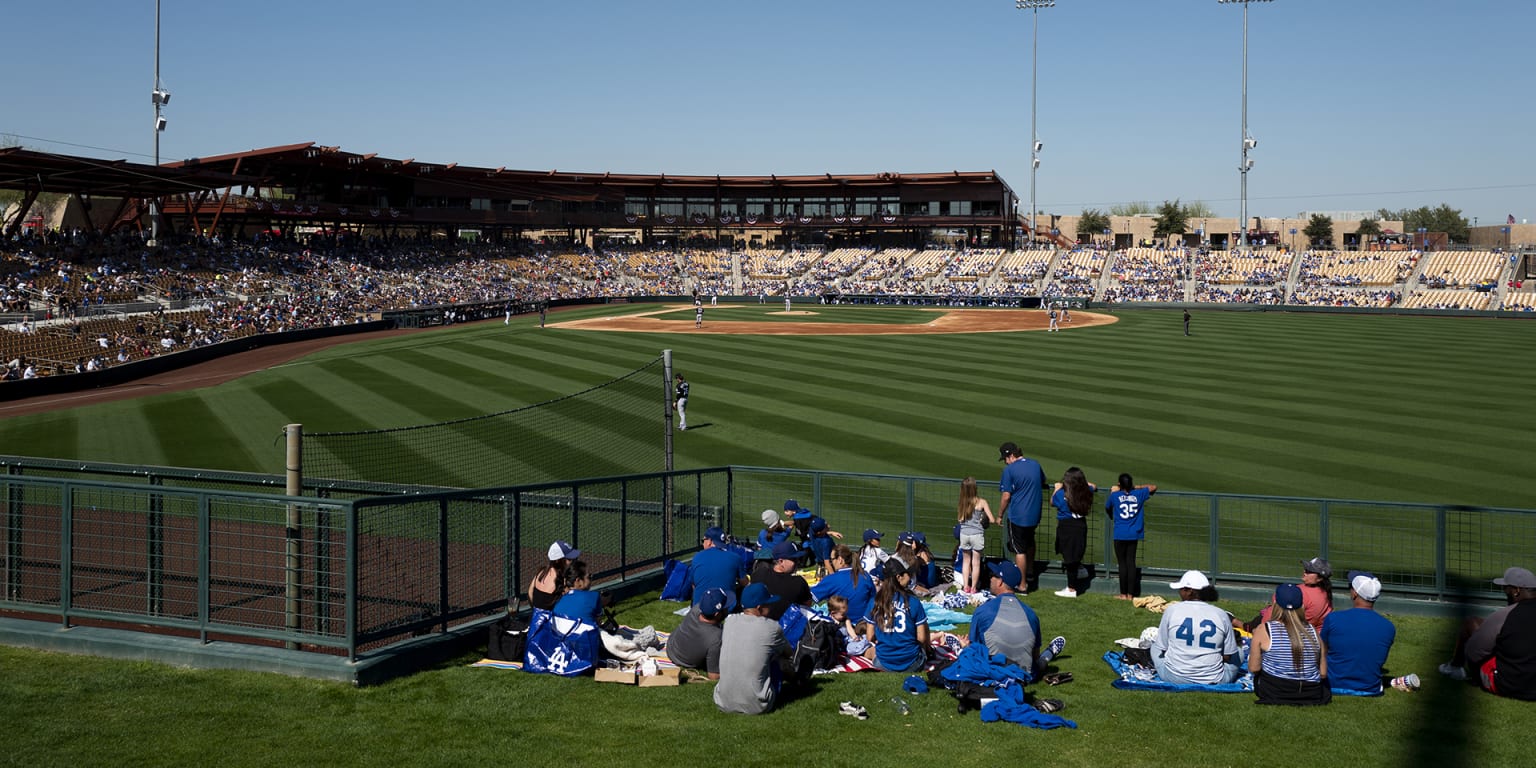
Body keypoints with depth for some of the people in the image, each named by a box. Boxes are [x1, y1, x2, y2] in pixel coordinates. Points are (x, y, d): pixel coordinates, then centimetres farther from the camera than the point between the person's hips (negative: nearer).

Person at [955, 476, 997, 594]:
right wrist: (997, 521, 11)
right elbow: (991, 520, -10)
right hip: (977, 534, -3)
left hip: (964, 534, 3)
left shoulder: (962, 502, -4)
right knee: (976, 563, 9)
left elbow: (959, 519, 0)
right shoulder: (981, 502, -11)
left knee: (966, 561, 17)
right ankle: (973, 588, 14)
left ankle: (966, 586, 19)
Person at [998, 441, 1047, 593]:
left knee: (1020, 551, 2)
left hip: (1017, 516, -6)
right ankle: (1030, 574, 42)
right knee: (1030, 543, 28)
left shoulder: (1009, 470, -15)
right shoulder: (1035, 464, 4)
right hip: (1034, 515, 7)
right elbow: (1043, 483, 22)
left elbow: (1006, 496, -14)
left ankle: (1023, 585, 5)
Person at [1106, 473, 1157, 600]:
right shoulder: (1139, 494, 0)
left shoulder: (1115, 495, -5)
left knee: (1122, 563, 3)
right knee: (1131, 562, 5)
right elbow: (1153, 487, 17)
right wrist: (1137, 487, 21)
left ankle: (1123, 594, 6)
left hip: (1120, 535, -2)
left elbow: (1107, 507, 16)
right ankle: (1130, 594, 6)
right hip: (1134, 535, 2)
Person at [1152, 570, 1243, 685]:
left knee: (1154, 645, 29)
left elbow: (1163, 647, 2)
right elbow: (1228, 657, 0)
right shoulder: (1221, 615, -4)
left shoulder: (1172, 610, -6)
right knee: (1238, 653, 29)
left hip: (1174, 678, -1)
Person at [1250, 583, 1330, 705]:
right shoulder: (1312, 631, -1)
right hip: (1311, 694, 3)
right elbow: (1323, 673, 2)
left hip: (1273, 693, -3)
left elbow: (1253, 668, -6)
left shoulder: (1263, 630, -8)